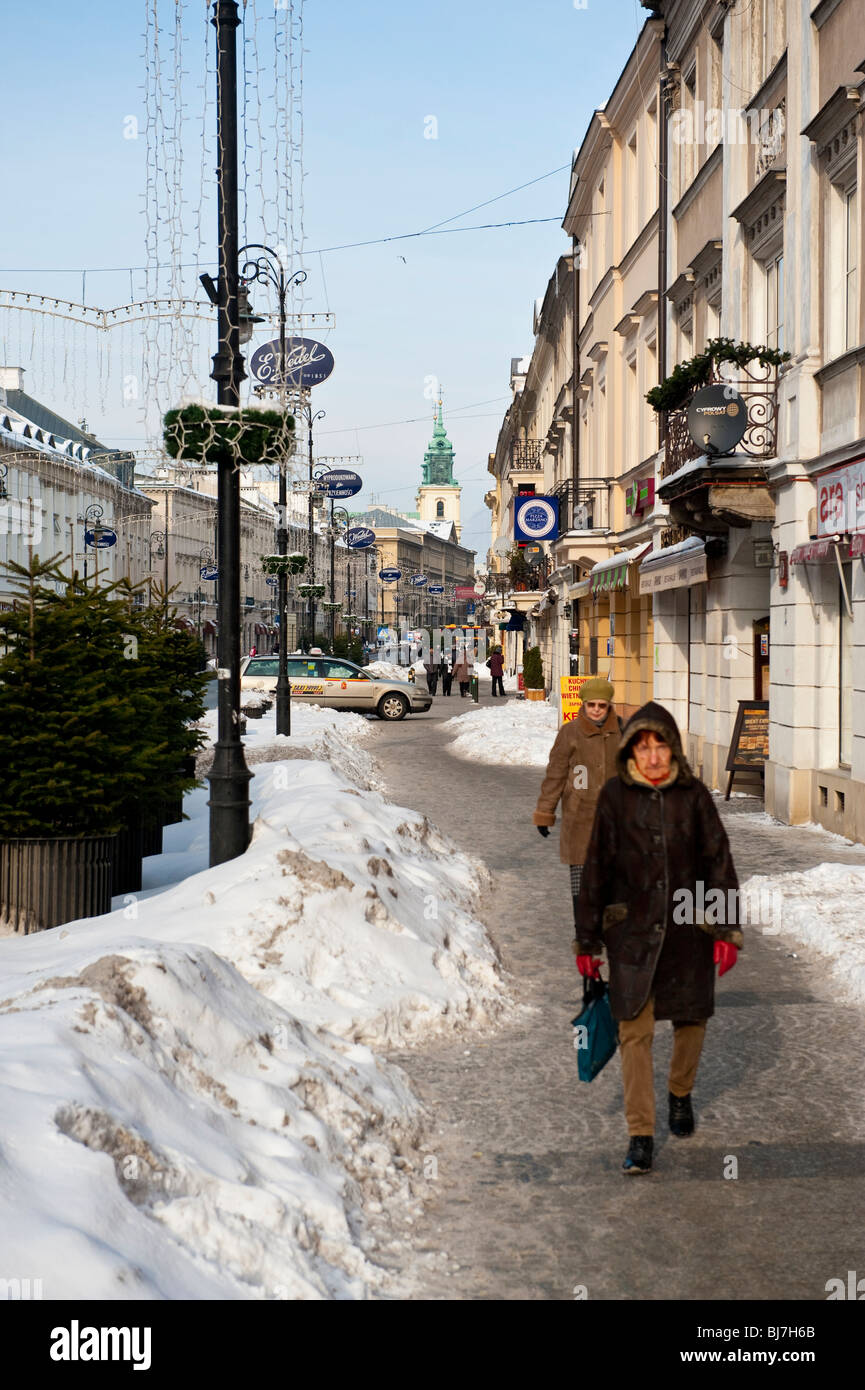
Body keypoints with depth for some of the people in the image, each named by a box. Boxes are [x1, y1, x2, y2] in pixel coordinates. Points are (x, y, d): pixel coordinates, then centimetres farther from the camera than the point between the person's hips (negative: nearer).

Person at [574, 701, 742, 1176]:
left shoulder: (693, 794, -2)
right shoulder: (615, 797, -4)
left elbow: (719, 862, 1)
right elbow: (596, 869, 0)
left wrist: (727, 930, -4)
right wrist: (587, 940, 2)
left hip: (688, 930, 1)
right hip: (631, 932, -1)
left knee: (691, 1018, 13)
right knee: (635, 1030, -4)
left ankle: (680, 1093, 42)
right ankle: (640, 1135, 3)